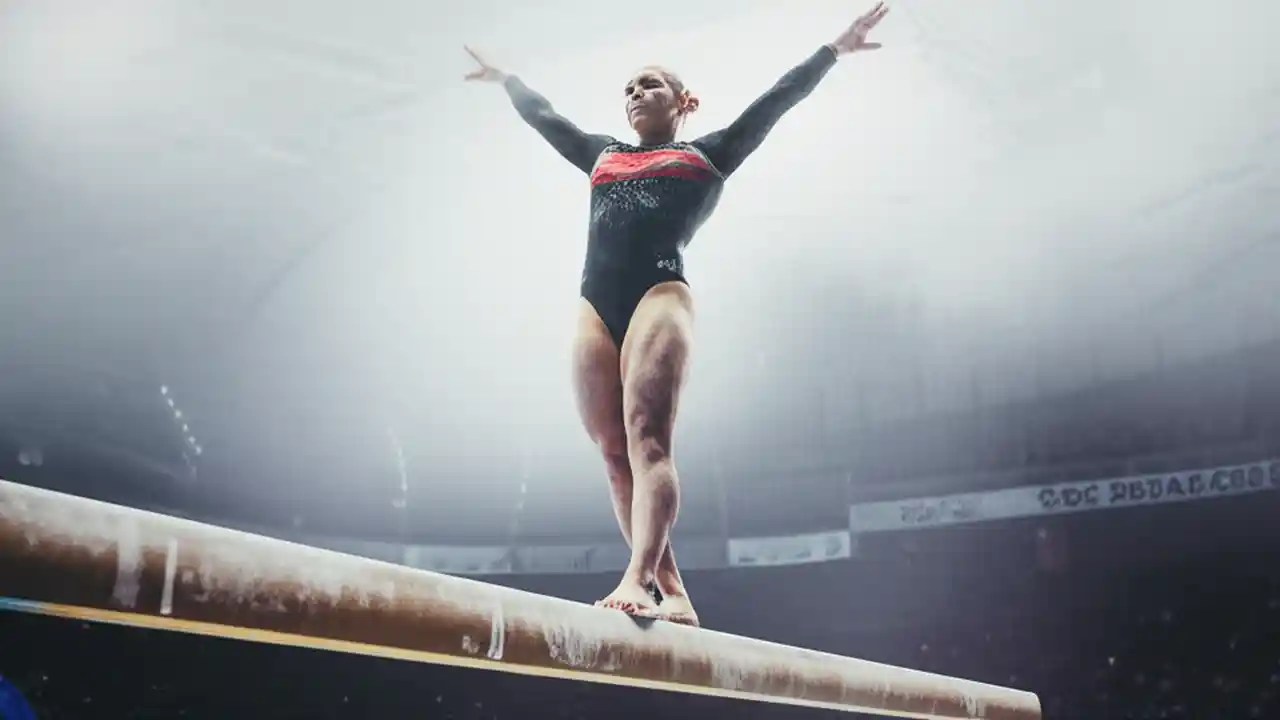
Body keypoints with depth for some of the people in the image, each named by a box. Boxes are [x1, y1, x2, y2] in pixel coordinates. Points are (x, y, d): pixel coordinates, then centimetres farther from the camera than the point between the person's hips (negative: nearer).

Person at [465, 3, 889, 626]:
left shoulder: (707, 154, 21)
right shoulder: (601, 155, 31)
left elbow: (777, 99, 22)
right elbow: (542, 115, 44)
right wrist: (506, 79, 55)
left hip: (660, 293, -4)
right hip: (594, 306, 4)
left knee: (648, 437, -20)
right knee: (616, 456, -6)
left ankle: (636, 580, -34)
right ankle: (672, 596, -5)